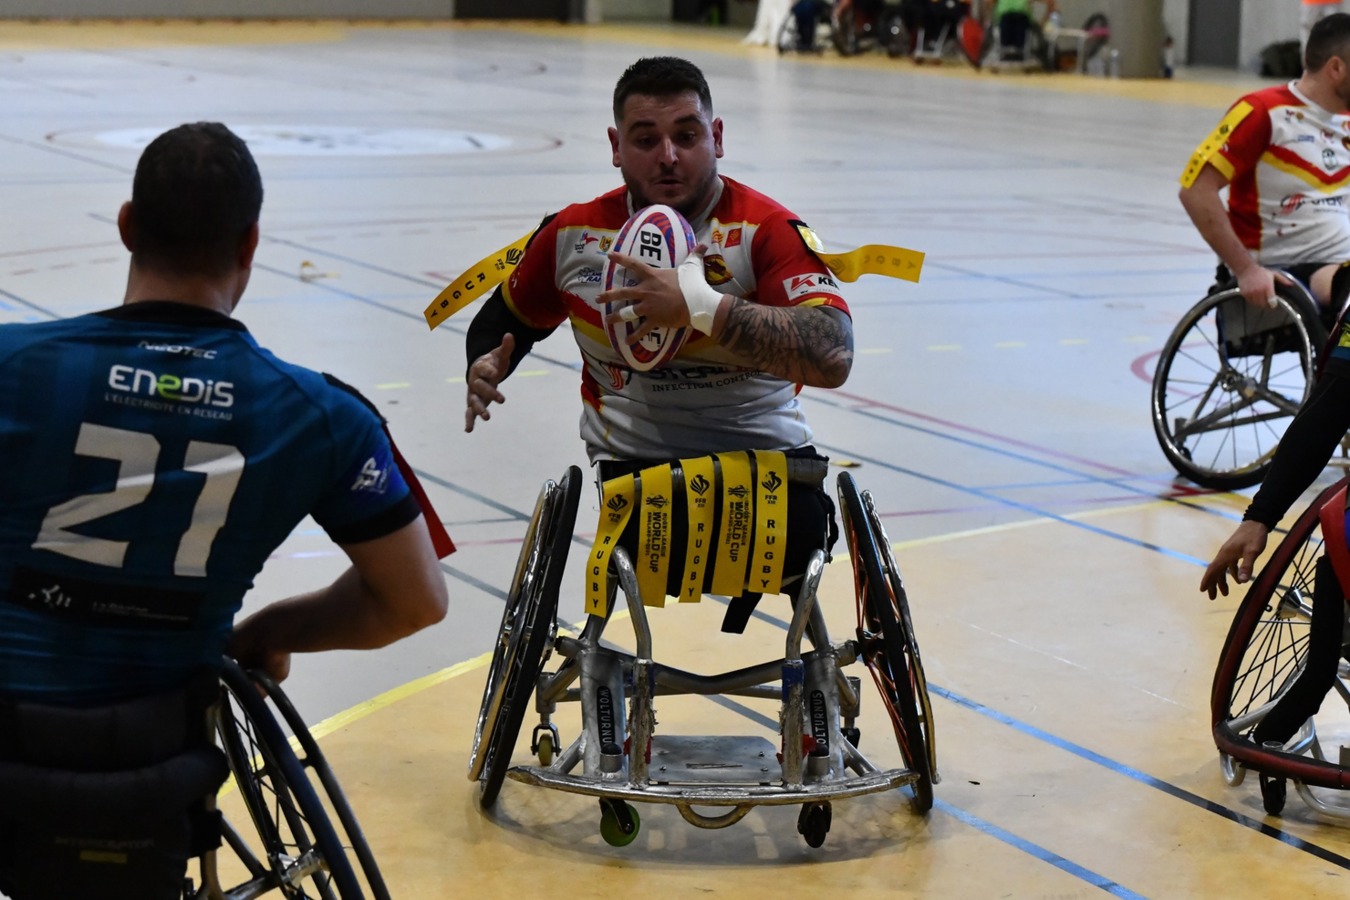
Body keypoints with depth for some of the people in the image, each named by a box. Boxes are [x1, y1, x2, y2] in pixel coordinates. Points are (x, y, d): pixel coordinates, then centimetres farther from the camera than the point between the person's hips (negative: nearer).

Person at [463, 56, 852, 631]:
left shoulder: (767, 231, -7)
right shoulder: (574, 235, 6)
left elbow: (832, 357, -24)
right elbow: (510, 317, 27)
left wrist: (701, 307, -28)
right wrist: (485, 369, 4)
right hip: (636, 467, 1)